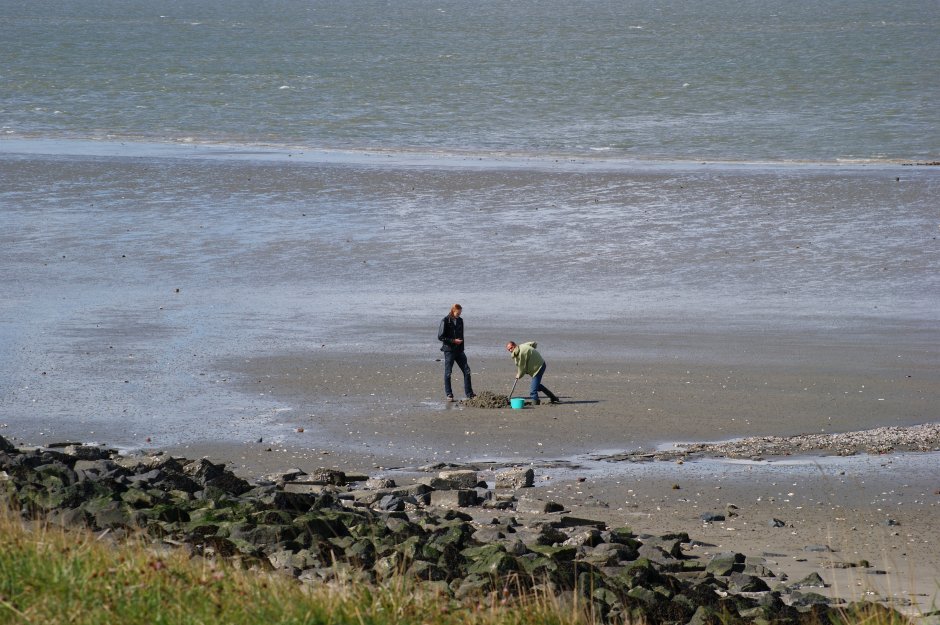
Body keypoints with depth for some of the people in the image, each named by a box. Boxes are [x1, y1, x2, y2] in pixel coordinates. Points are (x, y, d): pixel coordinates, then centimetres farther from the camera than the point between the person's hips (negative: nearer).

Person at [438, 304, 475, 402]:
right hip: (449, 350, -6)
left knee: (467, 371, 0)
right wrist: (453, 341, -16)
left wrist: (462, 348, 13)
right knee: (448, 373, 0)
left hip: (459, 350, 6)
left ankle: (469, 394, 5)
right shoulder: (445, 321, -8)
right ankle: (449, 395, 9)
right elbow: (440, 337, -11)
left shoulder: (460, 321, 10)